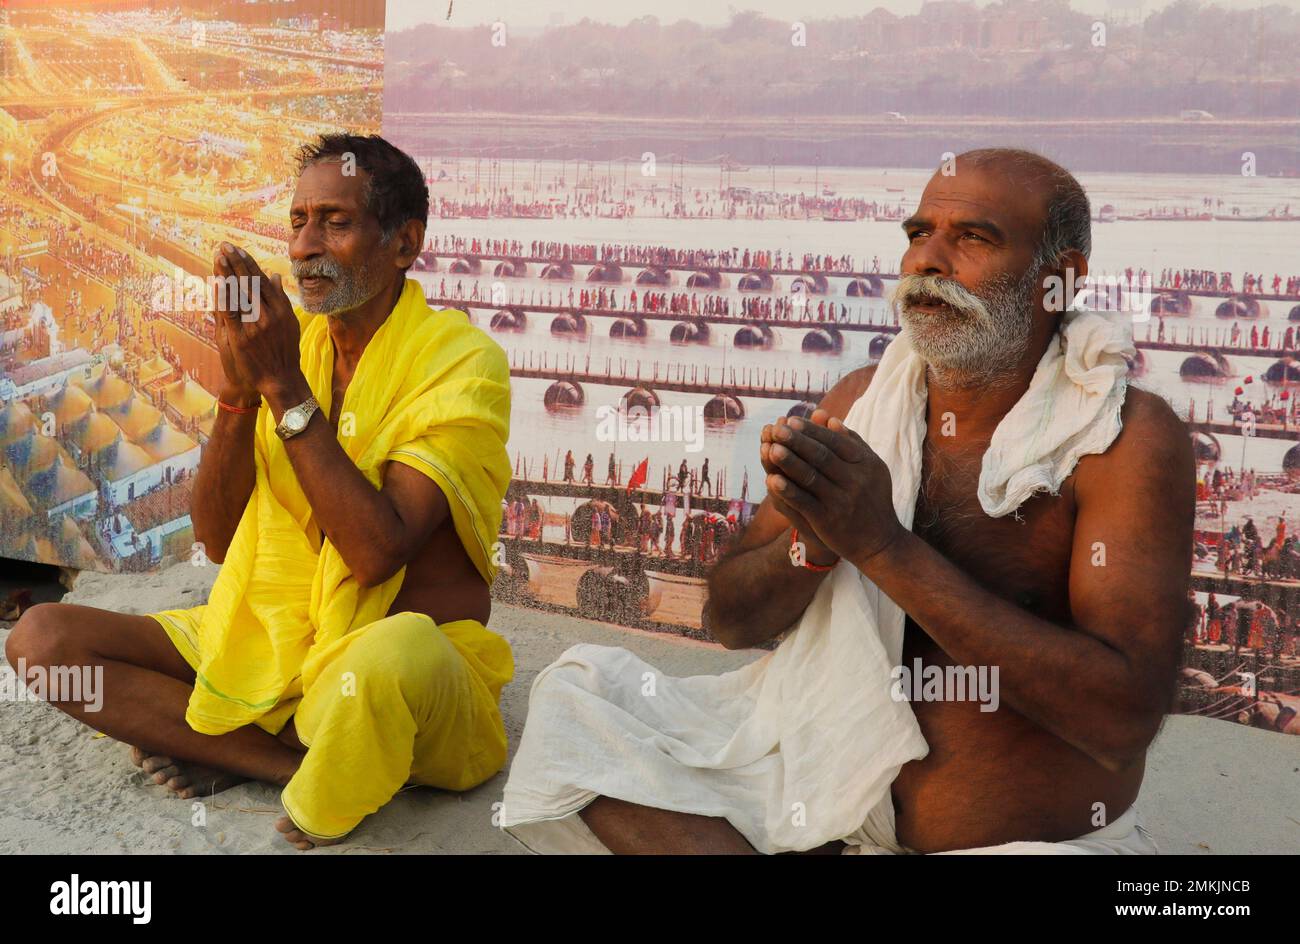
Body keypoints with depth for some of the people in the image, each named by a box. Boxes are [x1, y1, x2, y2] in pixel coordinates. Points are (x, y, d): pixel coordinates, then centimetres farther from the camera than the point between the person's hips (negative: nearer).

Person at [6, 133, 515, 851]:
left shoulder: (461, 359, -12)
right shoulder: (289, 339, 6)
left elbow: (377, 552, -24)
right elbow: (217, 539, 1)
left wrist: (285, 387, -21)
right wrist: (241, 389, -13)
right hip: (270, 642, 6)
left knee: (389, 657, -41)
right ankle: (304, 759, -13)